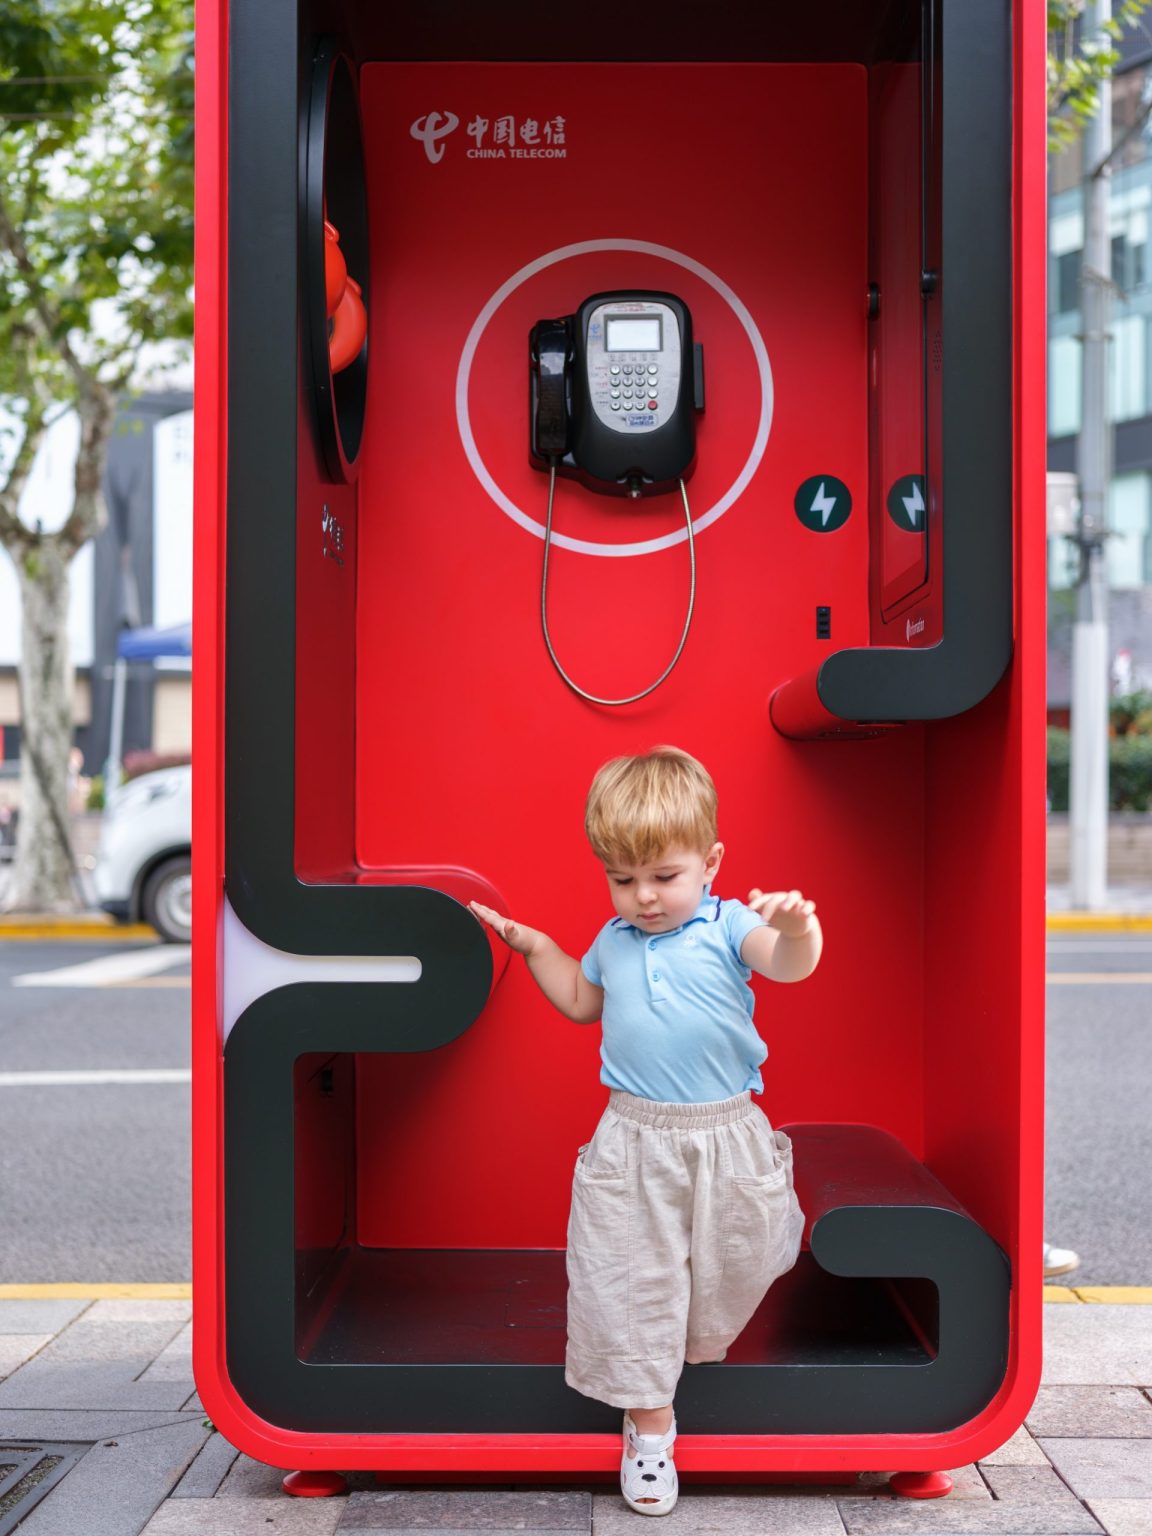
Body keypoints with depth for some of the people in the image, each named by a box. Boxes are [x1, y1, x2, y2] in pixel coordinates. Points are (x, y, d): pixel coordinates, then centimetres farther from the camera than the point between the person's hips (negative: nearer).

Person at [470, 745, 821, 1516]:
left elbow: (789, 965, -27)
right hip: (633, 1139, 2)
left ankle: (700, 1345, 48)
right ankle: (649, 1414, 17)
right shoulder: (614, 941, 7)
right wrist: (533, 945, 14)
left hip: (726, 1135, -2)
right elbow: (581, 1002, 26)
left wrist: (796, 927, -50)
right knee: (632, 1278, 3)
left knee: (731, 1267, 16)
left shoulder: (727, 927, -8)